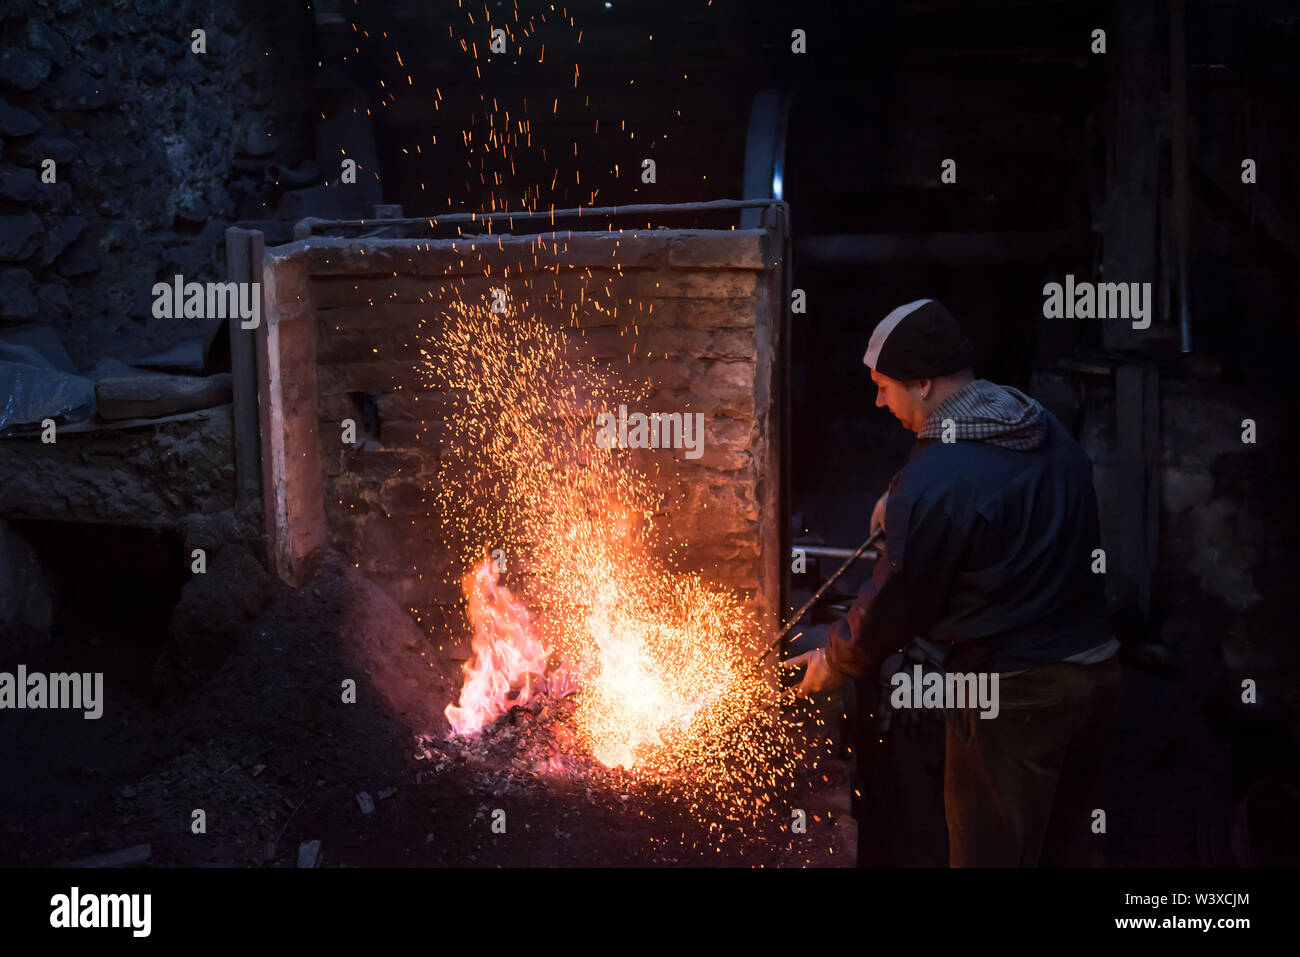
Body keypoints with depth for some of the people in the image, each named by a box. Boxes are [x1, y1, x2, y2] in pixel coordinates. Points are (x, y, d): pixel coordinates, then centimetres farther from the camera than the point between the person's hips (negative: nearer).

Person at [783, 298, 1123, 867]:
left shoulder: (934, 481, -21)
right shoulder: (1047, 428, 5)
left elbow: (898, 599, -11)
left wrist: (836, 660, 5)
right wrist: (903, 499, 18)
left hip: (1014, 691, -8)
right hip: (1094, 668, 8)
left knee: (992, 852, 7)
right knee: (1070, 845, 20)